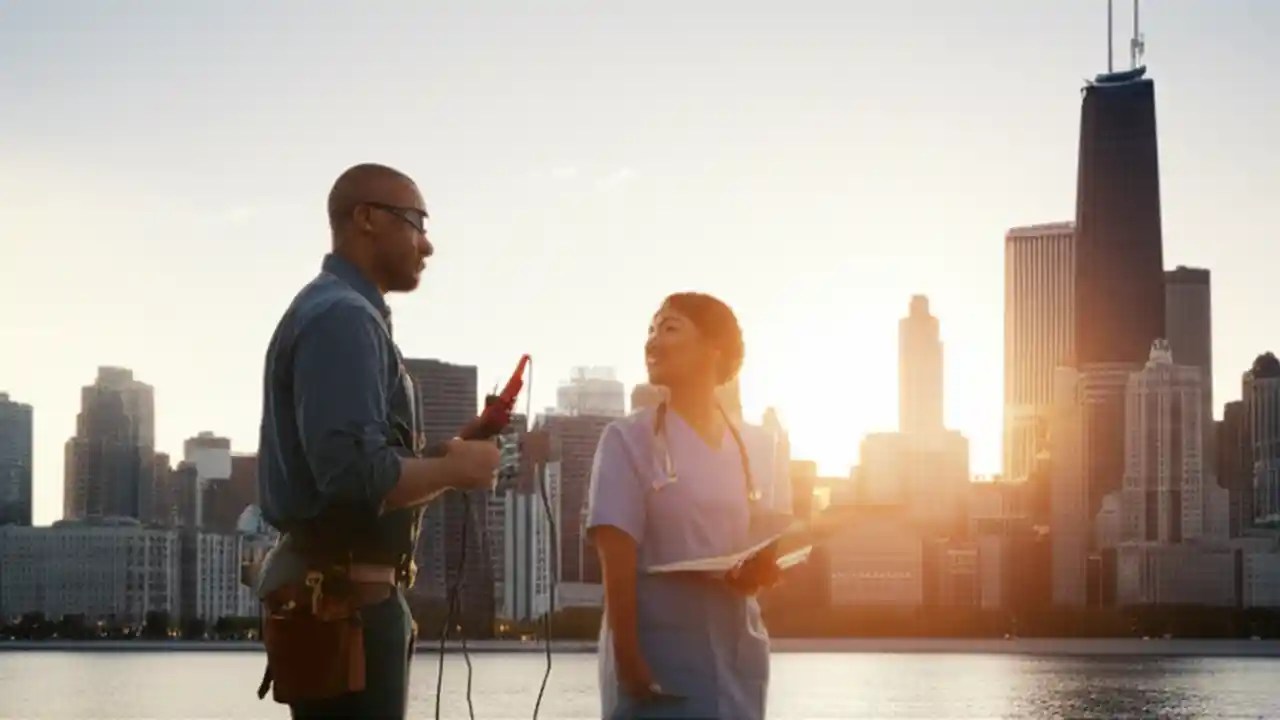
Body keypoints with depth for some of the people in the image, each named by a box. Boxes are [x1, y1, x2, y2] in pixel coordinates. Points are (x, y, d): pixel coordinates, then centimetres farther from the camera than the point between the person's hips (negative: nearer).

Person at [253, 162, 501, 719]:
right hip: (344, 601, -11)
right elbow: (356, 473, -25)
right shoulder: (341, 317, -13)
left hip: (346, 595, 11)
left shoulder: (342, 314, 20)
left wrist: (443, 466, 10)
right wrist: (454, 468, -10)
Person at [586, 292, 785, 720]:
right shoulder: (630, 438, -3)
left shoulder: (746, 445, 11)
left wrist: (760, 571, -7)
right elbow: (617, 557, -10)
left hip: (737, 657, 5)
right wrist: (628, 659, -17)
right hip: (662, 659, -5)